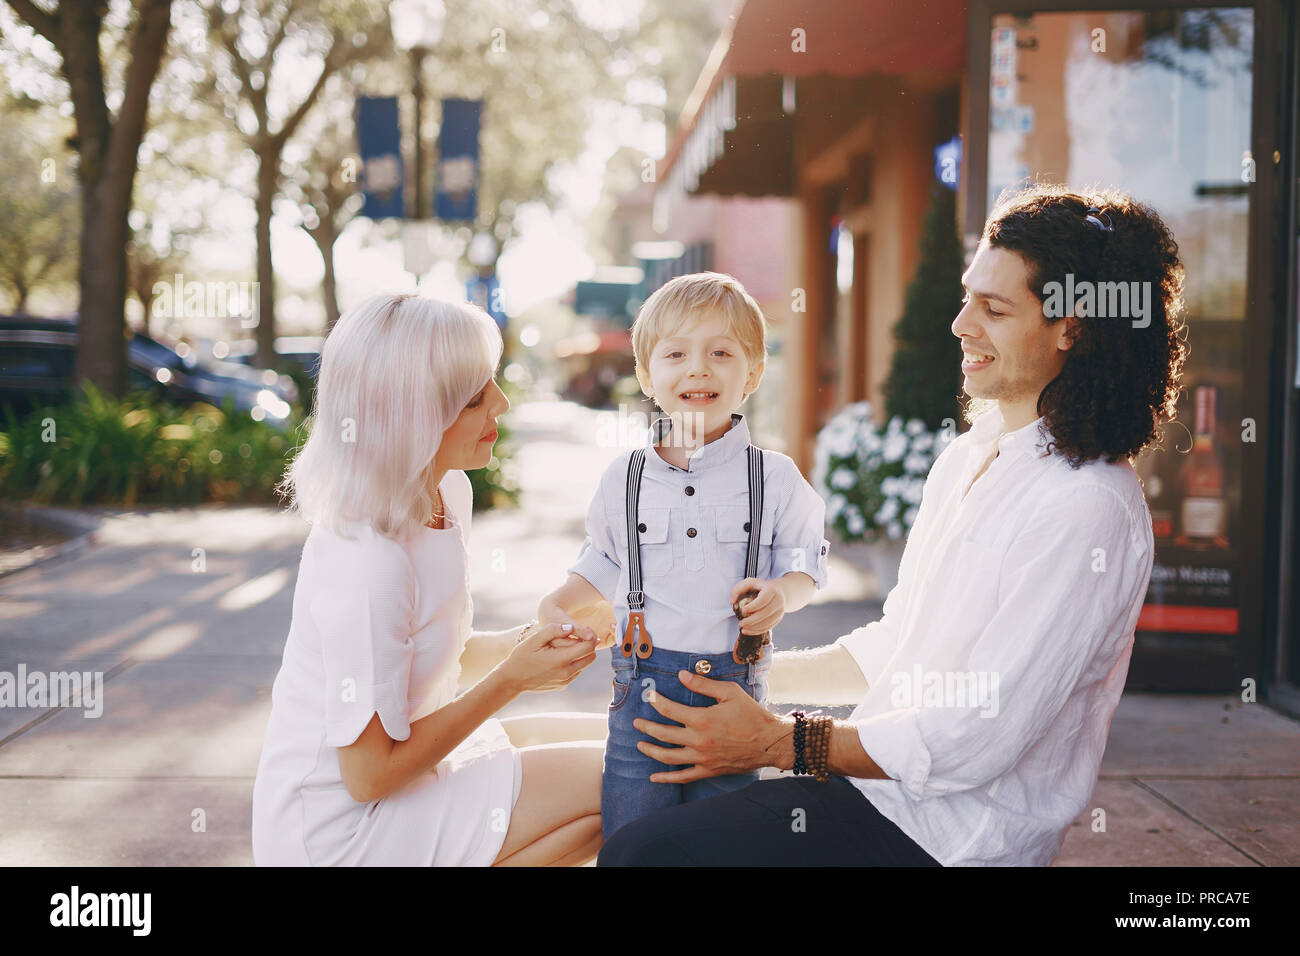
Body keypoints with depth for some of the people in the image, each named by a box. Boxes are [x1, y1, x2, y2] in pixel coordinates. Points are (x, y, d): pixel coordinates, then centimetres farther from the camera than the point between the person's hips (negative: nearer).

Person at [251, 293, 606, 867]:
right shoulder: (366, 562, -29)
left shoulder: (448, 494, -2)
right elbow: (369, 774, -23)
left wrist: (527, 643, -10)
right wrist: (512, 678, -20)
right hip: (336, 834, -9)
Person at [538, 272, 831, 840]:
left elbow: (805, 561, 6)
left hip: (735, 686, -1)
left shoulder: (776, 479, -1)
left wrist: (782, 593, -15)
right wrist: (558, 605, 0)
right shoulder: (623, 478, 4)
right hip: (644, 684, 1)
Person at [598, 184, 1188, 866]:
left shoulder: (1088, 510, -20)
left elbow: (977, 740, -22)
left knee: (643, 850, -18)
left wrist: (780, 741, -19)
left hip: (950, 834, -9)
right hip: (882, 774, 9)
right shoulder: (965, 459, 11)